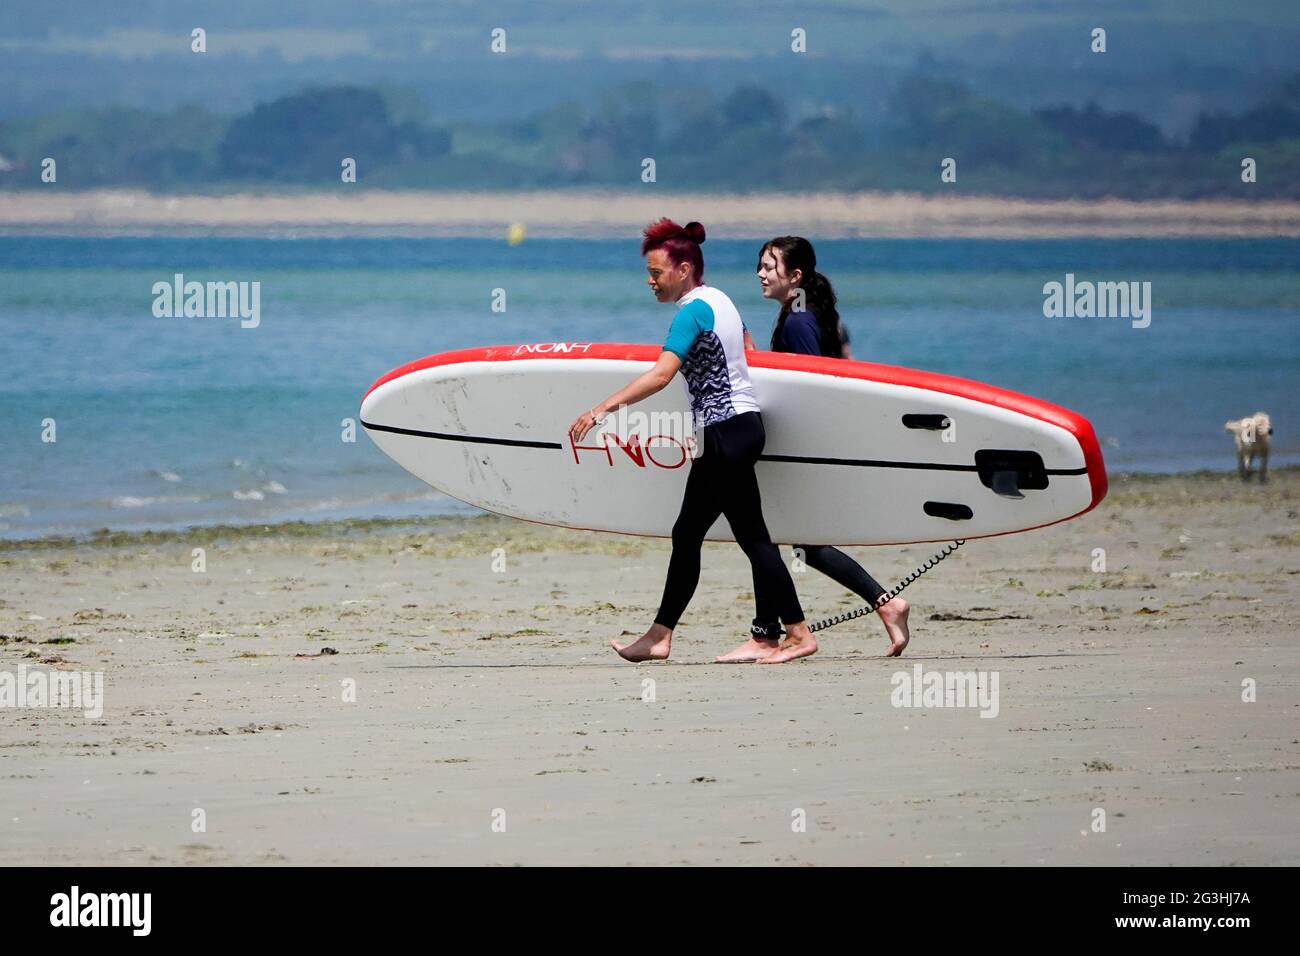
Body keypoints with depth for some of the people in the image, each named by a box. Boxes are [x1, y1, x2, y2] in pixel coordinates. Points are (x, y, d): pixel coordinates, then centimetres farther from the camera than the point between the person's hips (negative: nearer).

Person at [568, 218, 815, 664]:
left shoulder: (692, 312, -16)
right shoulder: (720, 300, 12)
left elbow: (662, 374, -28)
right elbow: (746, 345, 29)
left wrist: (604, 408, -33)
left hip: (726, 433, -10)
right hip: (744, 422, 10)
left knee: (752, 536, -6)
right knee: (686, 534, 12)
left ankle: (798, 633, -4)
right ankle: (659, 636, 16)